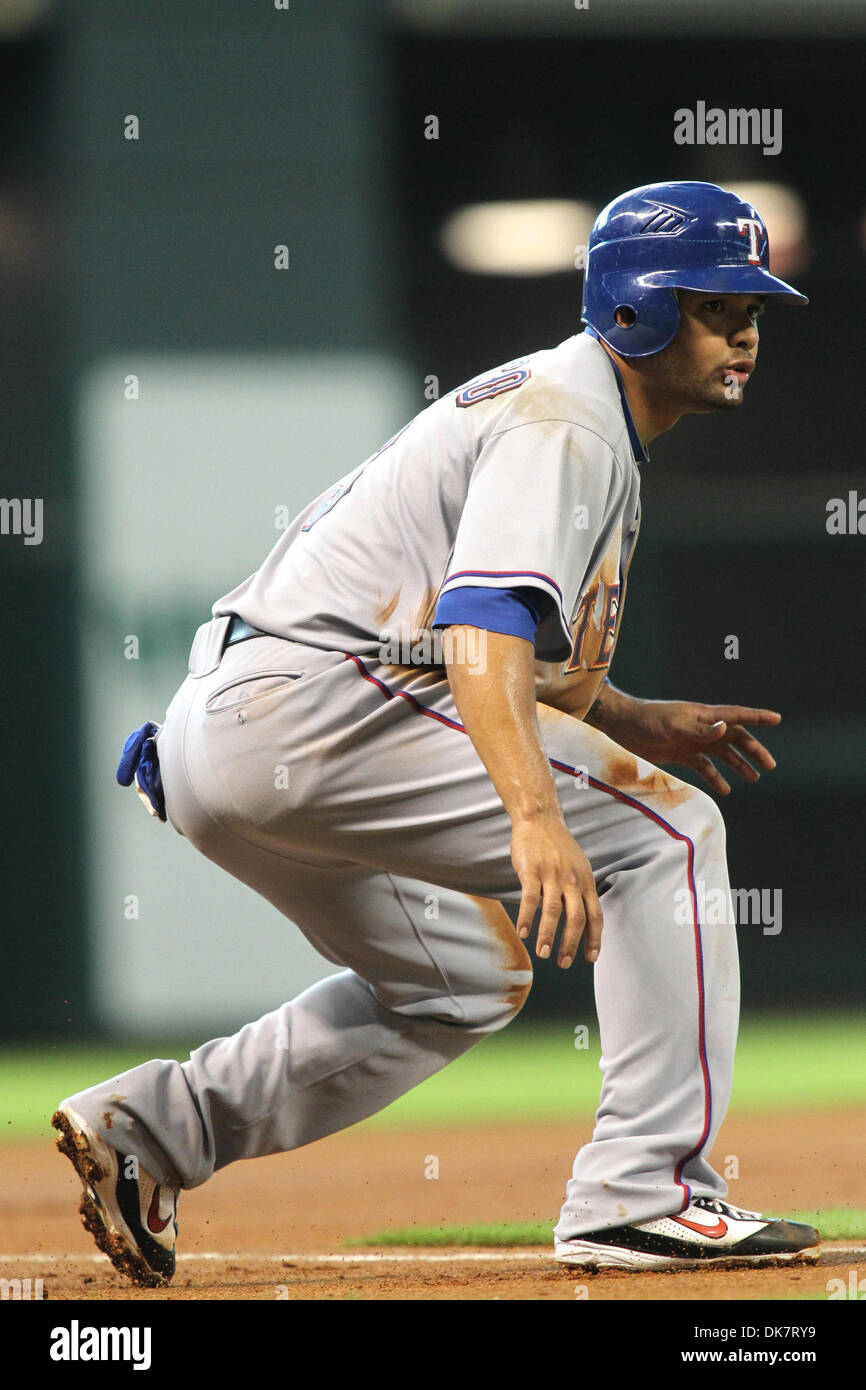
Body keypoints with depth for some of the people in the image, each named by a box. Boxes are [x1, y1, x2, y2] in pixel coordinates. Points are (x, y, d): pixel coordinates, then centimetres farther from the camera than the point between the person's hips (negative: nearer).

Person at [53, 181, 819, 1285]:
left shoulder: (566, 409, 23)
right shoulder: (565, 425, -10)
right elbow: (483, 630, -27)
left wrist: (641, 725, 19)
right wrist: (537, 817, -40)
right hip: (314, 708, -10)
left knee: (467, 977, 26)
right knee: (666, 832, -9)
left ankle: (149, 1123, 14)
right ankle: (644, 1192, -15)